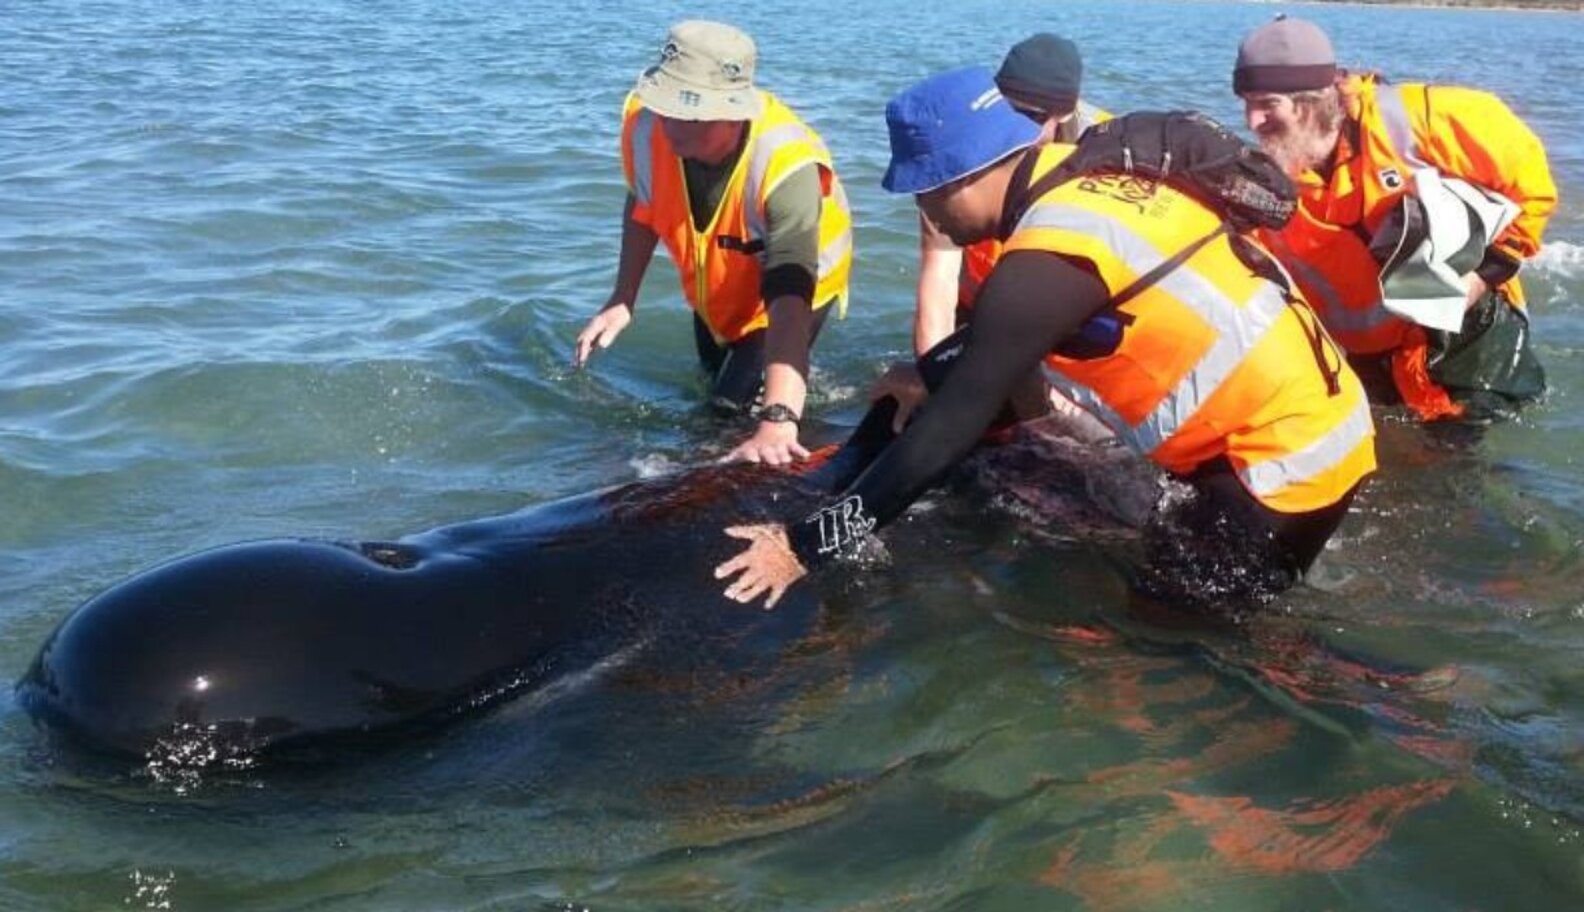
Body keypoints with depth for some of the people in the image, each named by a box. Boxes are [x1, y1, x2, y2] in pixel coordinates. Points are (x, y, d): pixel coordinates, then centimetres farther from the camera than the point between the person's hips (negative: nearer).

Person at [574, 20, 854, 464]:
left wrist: (778, 420, -65)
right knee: (715, 384, 23)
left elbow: (789, 298, -54)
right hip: (713, 288, 5)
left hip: (797, 283, -5)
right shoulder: (645, 121, -29)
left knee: (735, 403, -14)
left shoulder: (786, 165, -45)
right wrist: (622, 300, -10)